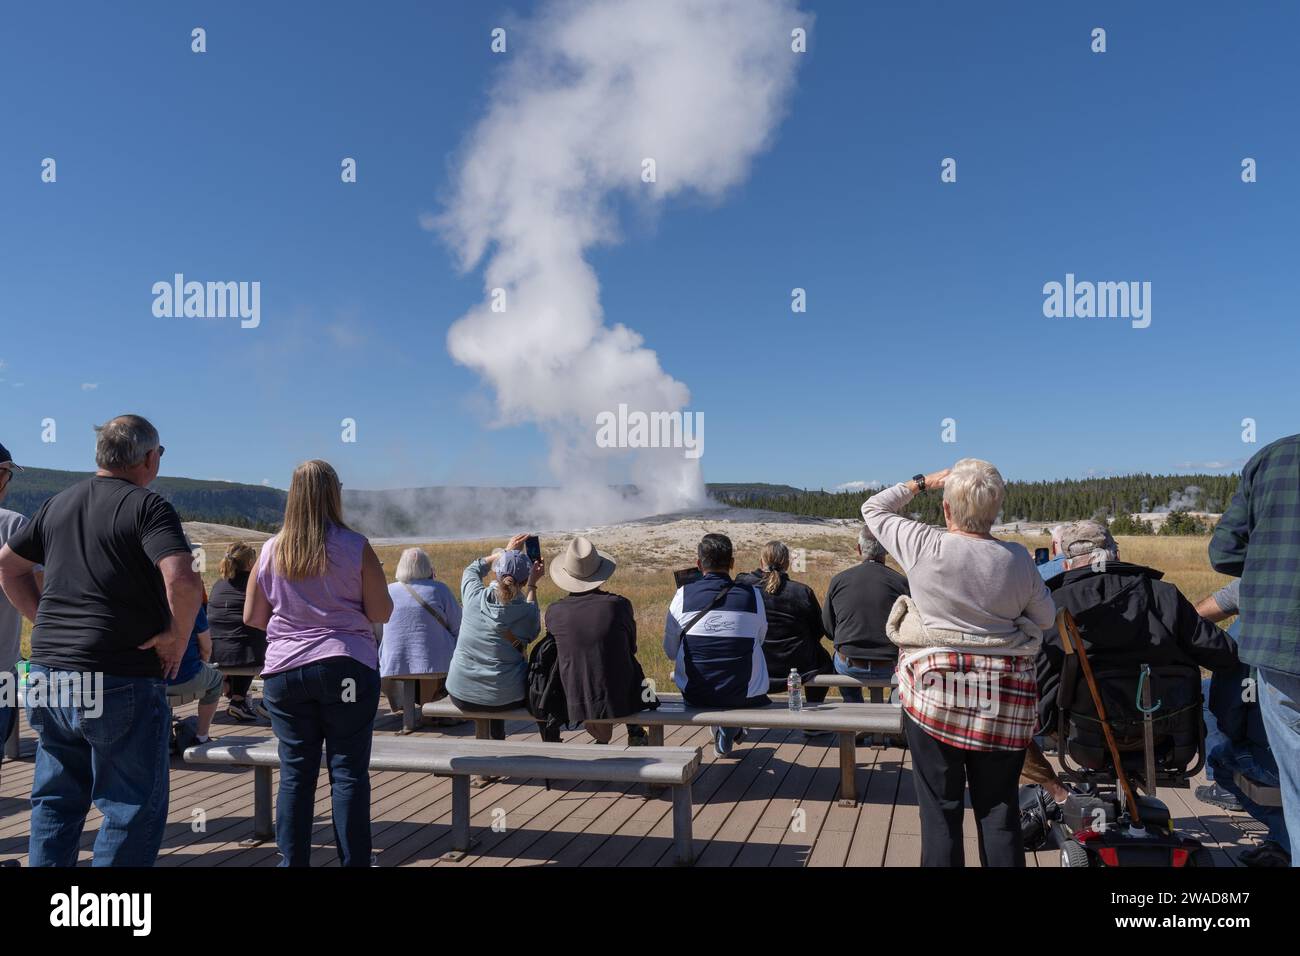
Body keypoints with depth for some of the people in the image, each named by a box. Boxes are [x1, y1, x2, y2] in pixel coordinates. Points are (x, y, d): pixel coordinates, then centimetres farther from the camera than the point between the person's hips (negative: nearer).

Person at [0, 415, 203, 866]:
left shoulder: (59, 502, 11)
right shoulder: (148, 506, -12)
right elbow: (183, 581, -27)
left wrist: (46, 620, 18)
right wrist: (177, 636, -13)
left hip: (48, 674, 7)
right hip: (120, 680, -7)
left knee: (54, 803, 21)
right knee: (133, 809, 4)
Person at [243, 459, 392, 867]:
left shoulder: (271, 550, 2)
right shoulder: (355, 547, -8)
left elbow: (252, 617, 8)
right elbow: (381, 612, -5)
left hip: (284, 671, 3)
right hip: (346, 668, -3)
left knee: (295, 773, 12)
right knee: (348, 772, 4)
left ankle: (293, 861, 19)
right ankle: (353, 861, 9)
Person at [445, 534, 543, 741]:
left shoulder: (474, 597, -11)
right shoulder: (527, 611, -17)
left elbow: (473, 569, 13)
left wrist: (505, 551, 20)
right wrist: (532, 586, 12)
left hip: (460, 696, 3)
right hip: (506, 699, -3)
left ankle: (496, 740, 45)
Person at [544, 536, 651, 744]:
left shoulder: (554, 612, -9)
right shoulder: (619, 604, -13)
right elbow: (631, 648, 4)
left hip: (575, 704, 2)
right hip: (620, 702, -1)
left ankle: (602, 735, 43)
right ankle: (635, 733, 43)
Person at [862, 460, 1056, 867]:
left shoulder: (924, 547, -10)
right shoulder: (1018, 560, -4)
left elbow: (873, 508, 7)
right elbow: (1046, 617, 12)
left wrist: (922, 482, 15)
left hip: (934, 693, -2)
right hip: (1003, 702, 2)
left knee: (940, 810, 6)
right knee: (1000, 810, 11)